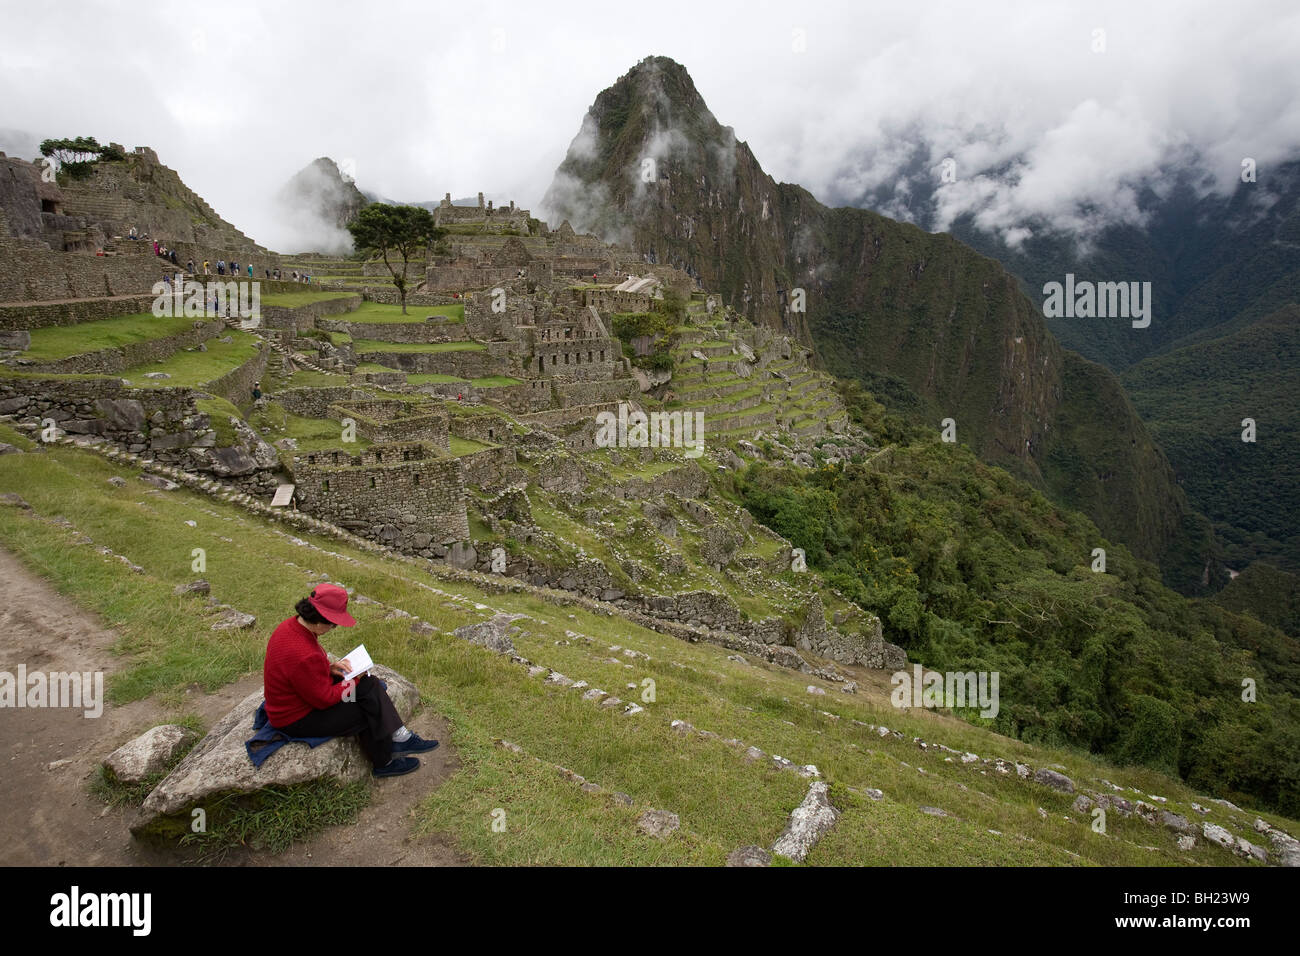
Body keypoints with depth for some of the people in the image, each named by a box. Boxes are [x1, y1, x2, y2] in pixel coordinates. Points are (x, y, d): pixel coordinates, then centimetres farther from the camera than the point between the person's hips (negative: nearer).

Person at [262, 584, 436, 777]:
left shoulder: (292, 624, -7)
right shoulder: (302, 655, -37)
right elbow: (324, 699, -24)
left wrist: (329, 667, -2)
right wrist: (354, 682, -11)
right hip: (298, 719, -9)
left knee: (370, 686, -1)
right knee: (371, 712, -8)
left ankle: (400, 739, 2)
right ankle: (384, 763, 14)